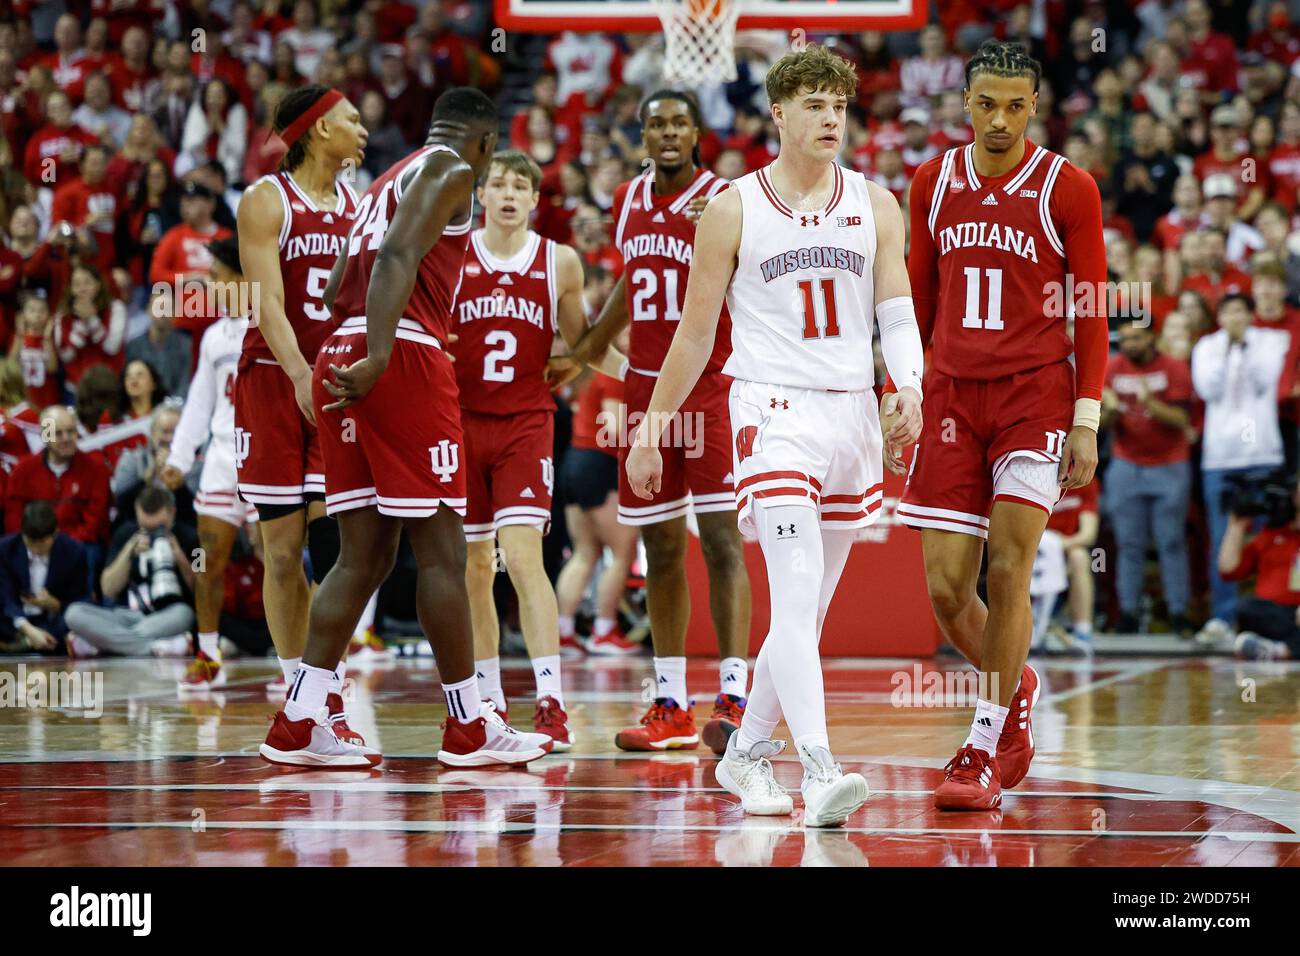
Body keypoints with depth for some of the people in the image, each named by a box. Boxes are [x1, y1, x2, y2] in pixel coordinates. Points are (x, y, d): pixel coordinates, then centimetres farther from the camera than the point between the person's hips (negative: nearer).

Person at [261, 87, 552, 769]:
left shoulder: (389, 180, 27)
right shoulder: (451, 169, 1)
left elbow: (335, 289, 24)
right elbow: (398, 256, -16)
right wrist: (379, 355, -26)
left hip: (339, 356, 9)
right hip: (406, 356, -9)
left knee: (364, 555, 9)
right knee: (440, 552, -3)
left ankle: (298, 725, 3)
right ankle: (469, 729, 1)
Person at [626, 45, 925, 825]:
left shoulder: (875, 205, 9)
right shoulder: (734, 209, 2)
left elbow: (897, 311, 5)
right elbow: (696, 331, 8)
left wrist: (910, 387, -15)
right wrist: (651, 430, 9)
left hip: (853, 411, 4)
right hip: (773, 408, -4)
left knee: (808, 608, 10)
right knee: (797, 593, -19)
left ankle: (747, 754, 27)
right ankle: (820, 773, -29)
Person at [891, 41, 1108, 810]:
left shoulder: (1068, 190, -3)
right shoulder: (934, 184, 7)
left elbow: (1091, 314, -1)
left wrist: (1088, 421, -7)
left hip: (1037, 393, -4)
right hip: (954, 395, 4)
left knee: (1008, 566, -13)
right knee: (946, 588, -1)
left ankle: (986, 748, -5)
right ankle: (1016, 688, 28)